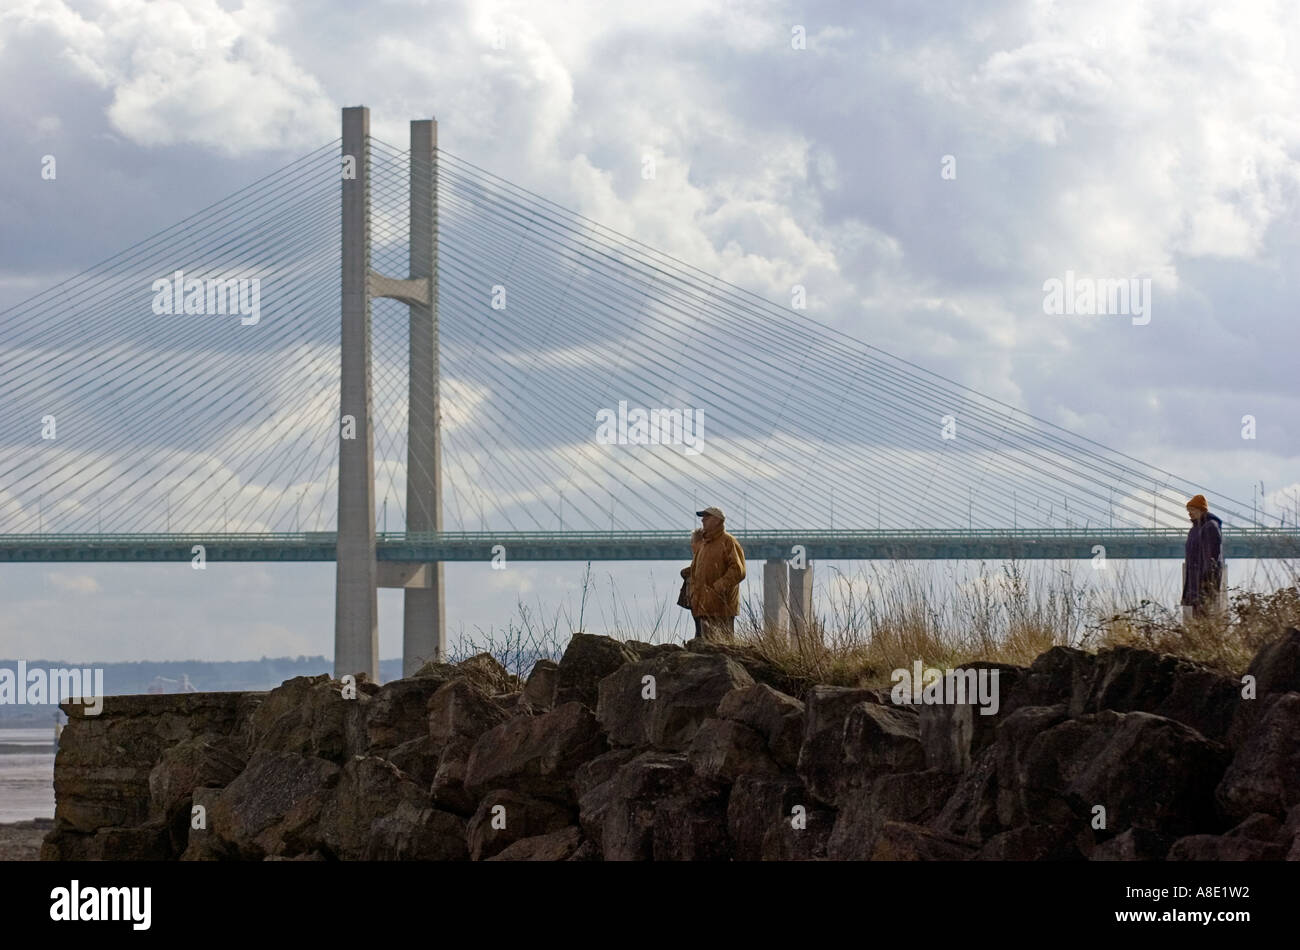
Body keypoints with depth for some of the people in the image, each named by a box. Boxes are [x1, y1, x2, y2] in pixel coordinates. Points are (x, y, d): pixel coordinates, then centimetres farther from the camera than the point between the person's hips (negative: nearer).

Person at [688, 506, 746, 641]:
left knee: (723, 642, -12)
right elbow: (694, 570, 28)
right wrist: (694, 594, 14)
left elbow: (738, 571, -14)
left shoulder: (728, 542, -5)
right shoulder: (704, 544, 21)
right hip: (704, 607, 8)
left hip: (722, 607, -8)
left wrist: (718, 588, -19)